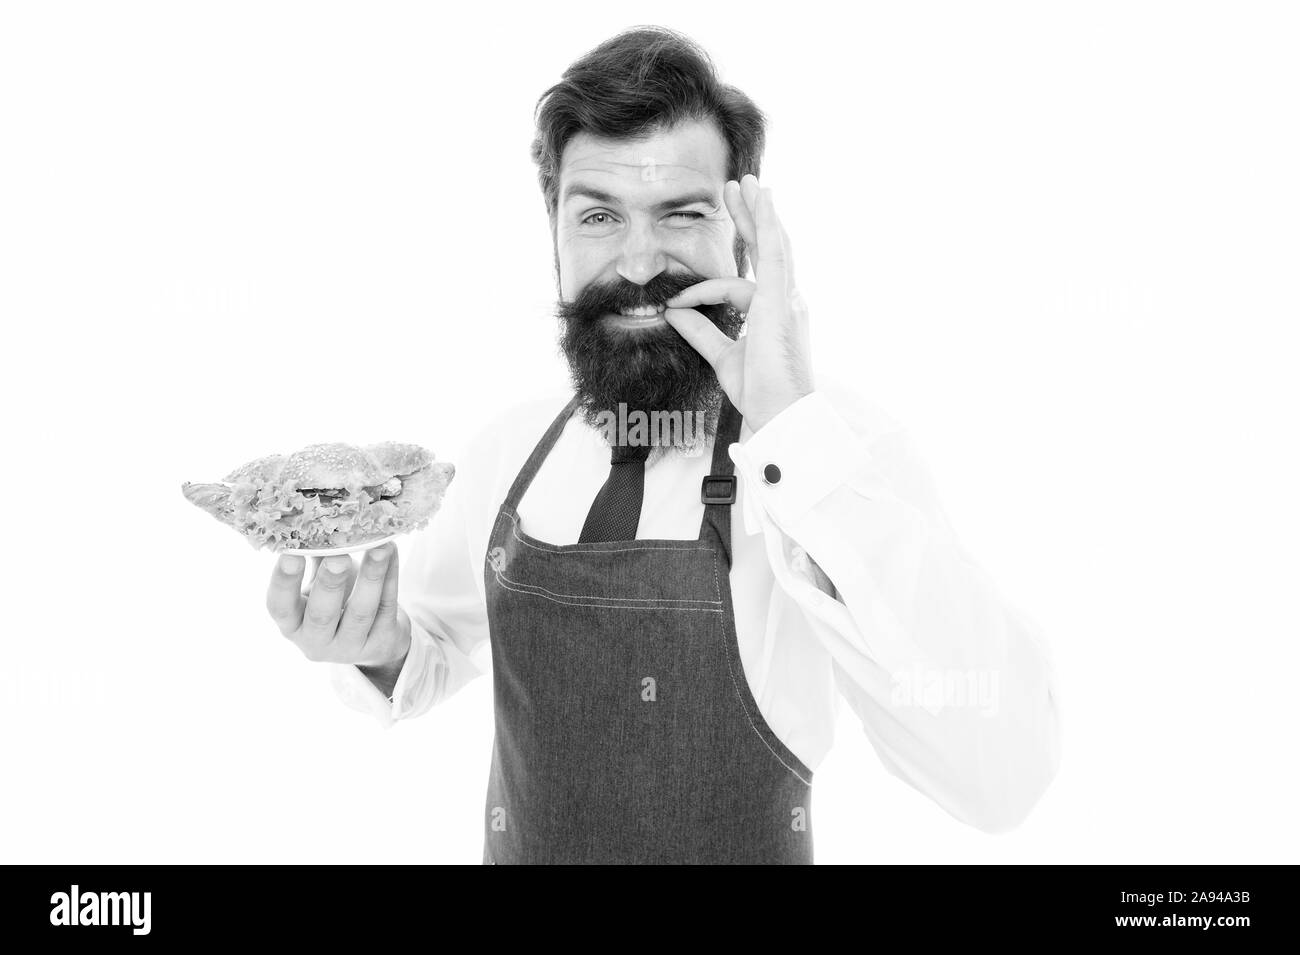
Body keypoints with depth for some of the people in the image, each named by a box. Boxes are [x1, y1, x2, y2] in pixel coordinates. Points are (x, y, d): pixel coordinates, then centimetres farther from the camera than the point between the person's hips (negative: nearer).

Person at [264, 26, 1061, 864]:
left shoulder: (847, 446, -21)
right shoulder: (510, 450, -9)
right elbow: (442, 640, 7)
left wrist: (798, 439, -37)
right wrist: (383, 644, -16)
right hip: (517, 842, 3)